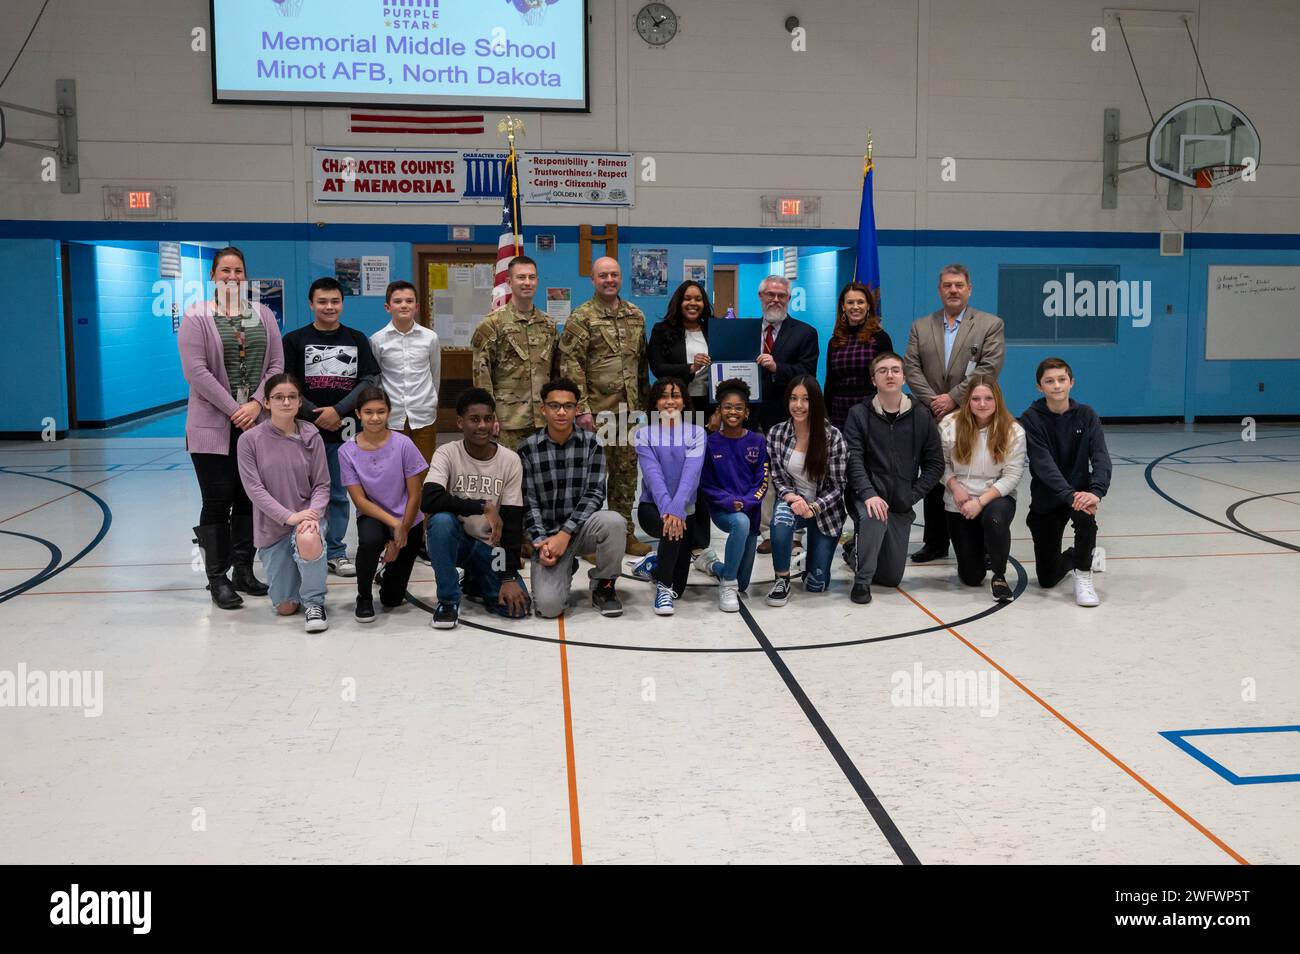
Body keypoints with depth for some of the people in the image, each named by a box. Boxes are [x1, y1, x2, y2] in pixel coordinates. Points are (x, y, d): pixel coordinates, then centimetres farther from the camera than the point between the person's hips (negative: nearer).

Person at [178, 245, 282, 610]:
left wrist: (256, 404, -10)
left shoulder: (263, 314, 10)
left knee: (248, 498, 9)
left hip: (256, 424, 4)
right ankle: (218, 579, 6)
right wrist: (234, 410, -14)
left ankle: (244, 571, 19)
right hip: (213, 426, -4)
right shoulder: (196, 317, -2)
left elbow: (276, 364, 5)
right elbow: (196, 371, -10)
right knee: (217, 501, -1)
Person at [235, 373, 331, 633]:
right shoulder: (250, 440, -7)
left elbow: (322, 485, -1)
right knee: (285, 608, 0)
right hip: (271, 527, 0)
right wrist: (289, 516, -21)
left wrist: (313, 513, -21)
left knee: (308, 540, -40)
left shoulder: (311, 438, -3)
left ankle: (314, 602, -14)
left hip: (306, 517, 0)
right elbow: (254, 488, -11)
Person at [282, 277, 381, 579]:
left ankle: (336, 551, 19)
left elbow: (370, 381, -1)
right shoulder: (294, 340, 3)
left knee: (339, 494, 9)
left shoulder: (357, 340, 8)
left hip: (344, 429, 2)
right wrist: (317, 416, -10)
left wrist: (337, 411, -12)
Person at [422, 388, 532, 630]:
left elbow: (513, 521, -9)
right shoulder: (447, 454, -13)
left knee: (517, 607, -18)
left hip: (491, 546, 2)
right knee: (441, 520, -36)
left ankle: (476, 583, 18)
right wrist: (483, 506, -31)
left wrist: (509, 577, -15)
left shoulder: (510, 460, -8)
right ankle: (448, 599, -14)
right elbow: (429, 500, -30)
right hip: (456, 539, -2)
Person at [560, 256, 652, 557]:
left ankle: (624, 532, 20)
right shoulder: (581, 317, -6)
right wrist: (581, 407, -17)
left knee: (626, 472, 10)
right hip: (597, 409, -5)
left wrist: (645, 399, 16)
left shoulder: (635, 316, 12)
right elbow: (570, 364, -11)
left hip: (629, 409, 5)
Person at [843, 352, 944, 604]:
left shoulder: (921, 417, 1)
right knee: (873, 517, -39)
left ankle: (856, 551, 39)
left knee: (892, 578, 7)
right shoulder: (859, 415, -4)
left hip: (902, 504, 3)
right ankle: (862, 582, -18)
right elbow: (853, 460, -13)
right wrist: (869, 494, -28)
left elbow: (935, 463, 2)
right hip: (870, 496, -3)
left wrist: (913, 495, -10)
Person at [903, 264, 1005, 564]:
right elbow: (911, 368, 2)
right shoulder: (920, 326, 11)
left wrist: (953, 398, -14)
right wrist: (932, 401, -11)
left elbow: (989, 369, -9)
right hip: (933, 418, 3)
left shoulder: (991, 325, 2)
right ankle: (935, 543, 18)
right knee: (934, 482, 9)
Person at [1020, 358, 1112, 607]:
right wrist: (1070, 495, -38)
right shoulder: (1031, 419, -12)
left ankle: (1083, 574, -14)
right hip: (1046, 499, 0)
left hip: (1080, 491, 0)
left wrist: (1096, 492, -36)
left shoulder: (1086, 415, -5)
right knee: (1047, 579, 2)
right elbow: (1044, 465, -24)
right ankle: (1083, 555, 36)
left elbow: (1101, 458, -16)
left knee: (1085, 514, -38)